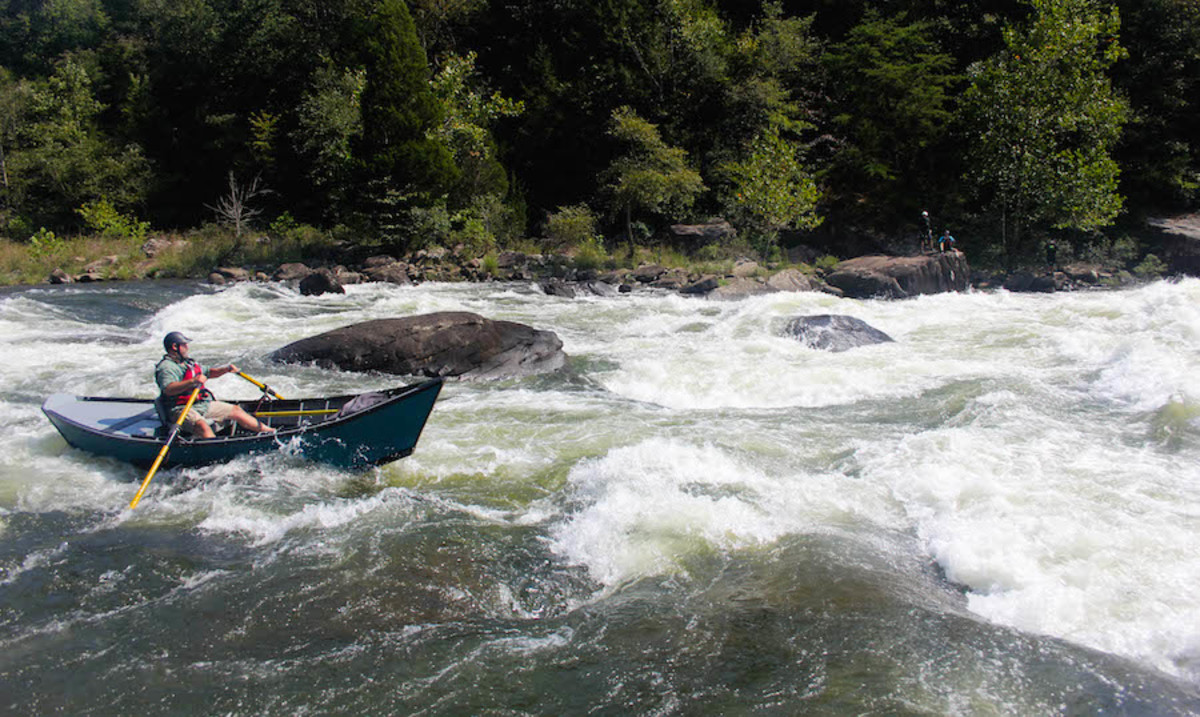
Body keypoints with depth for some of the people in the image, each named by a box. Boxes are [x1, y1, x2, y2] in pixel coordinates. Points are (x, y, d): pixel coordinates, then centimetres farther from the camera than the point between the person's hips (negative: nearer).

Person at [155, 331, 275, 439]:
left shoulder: (188, 362, 18)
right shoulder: (167, 367, -13)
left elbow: (209, 372, 30)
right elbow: (168, 389, -31)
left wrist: (226, 369, 12)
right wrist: (193, 381, -40)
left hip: (203, 405, 9)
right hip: (181, 410, -9)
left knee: (235, 410, 12)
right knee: (202, 426, -37)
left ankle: (270, 431, 22)